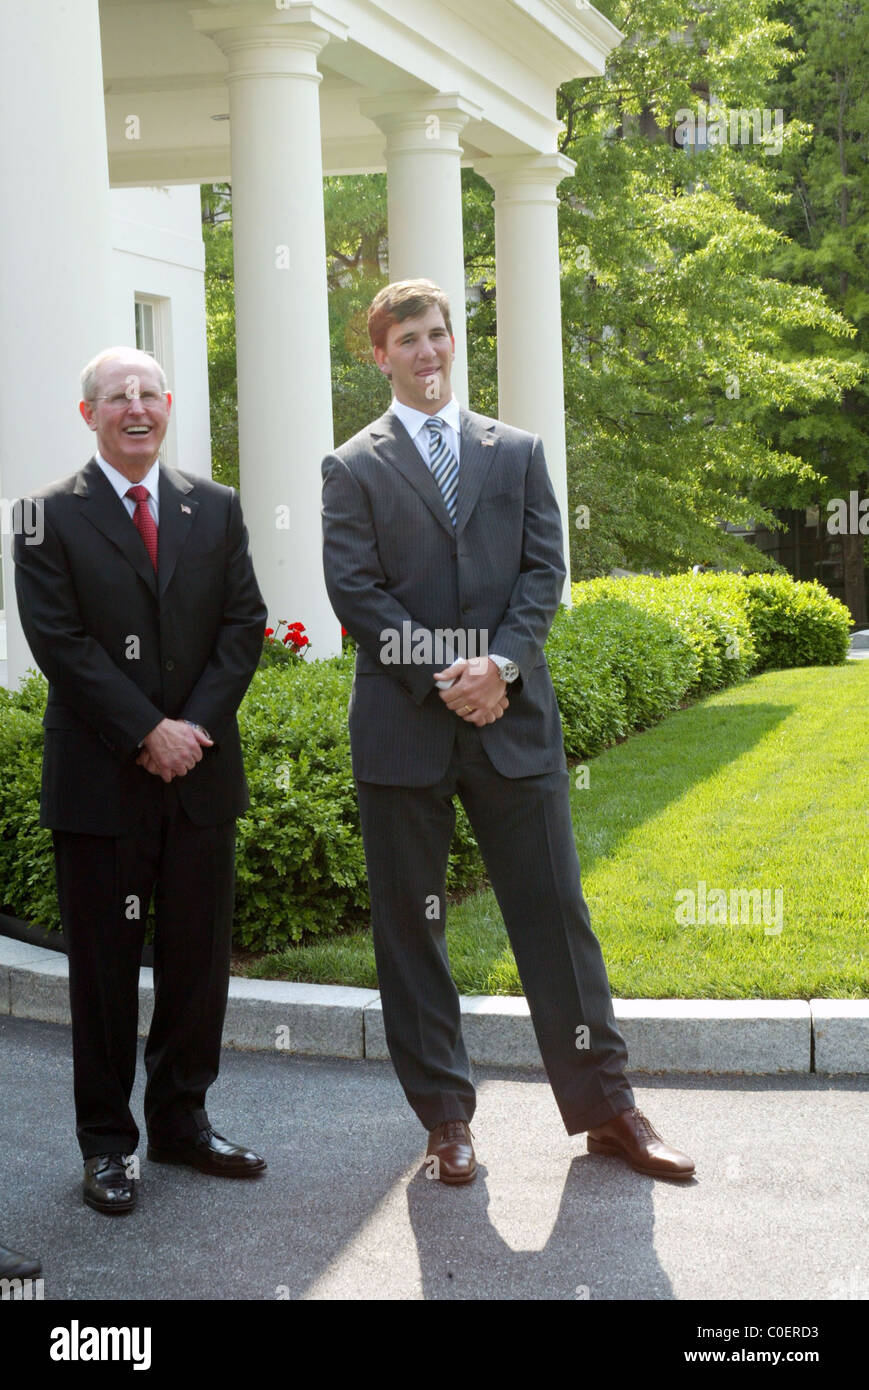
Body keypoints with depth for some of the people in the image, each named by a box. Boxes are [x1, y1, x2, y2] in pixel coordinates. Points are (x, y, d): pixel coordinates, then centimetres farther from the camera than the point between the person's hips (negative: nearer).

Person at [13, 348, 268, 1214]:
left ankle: (181, 1120, 24)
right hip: (101, 779, -3)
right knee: (104, 966, 4)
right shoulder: (51, 518, -1)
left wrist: (194, 726, -9)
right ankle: (106, 1142, 15)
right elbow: (59, 642, -9)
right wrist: (146, 733, -15)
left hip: (201, 773, 4)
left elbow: (243, 625, 5)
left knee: (199, 956, 9)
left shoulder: (216, 510, 11)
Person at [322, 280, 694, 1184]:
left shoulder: (515, 452, 12)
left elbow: (544, 569, 4)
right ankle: (445, 1117, 17)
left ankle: (605, 1107, 14)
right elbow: (355, 592, -4)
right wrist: (441, 677, -14)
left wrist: (501, 662, -12)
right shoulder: (354, 467, 5)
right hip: (403, 725, -1)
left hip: (512, 715, 1)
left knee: (555, 911, 4)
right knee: (409, 927, 5)